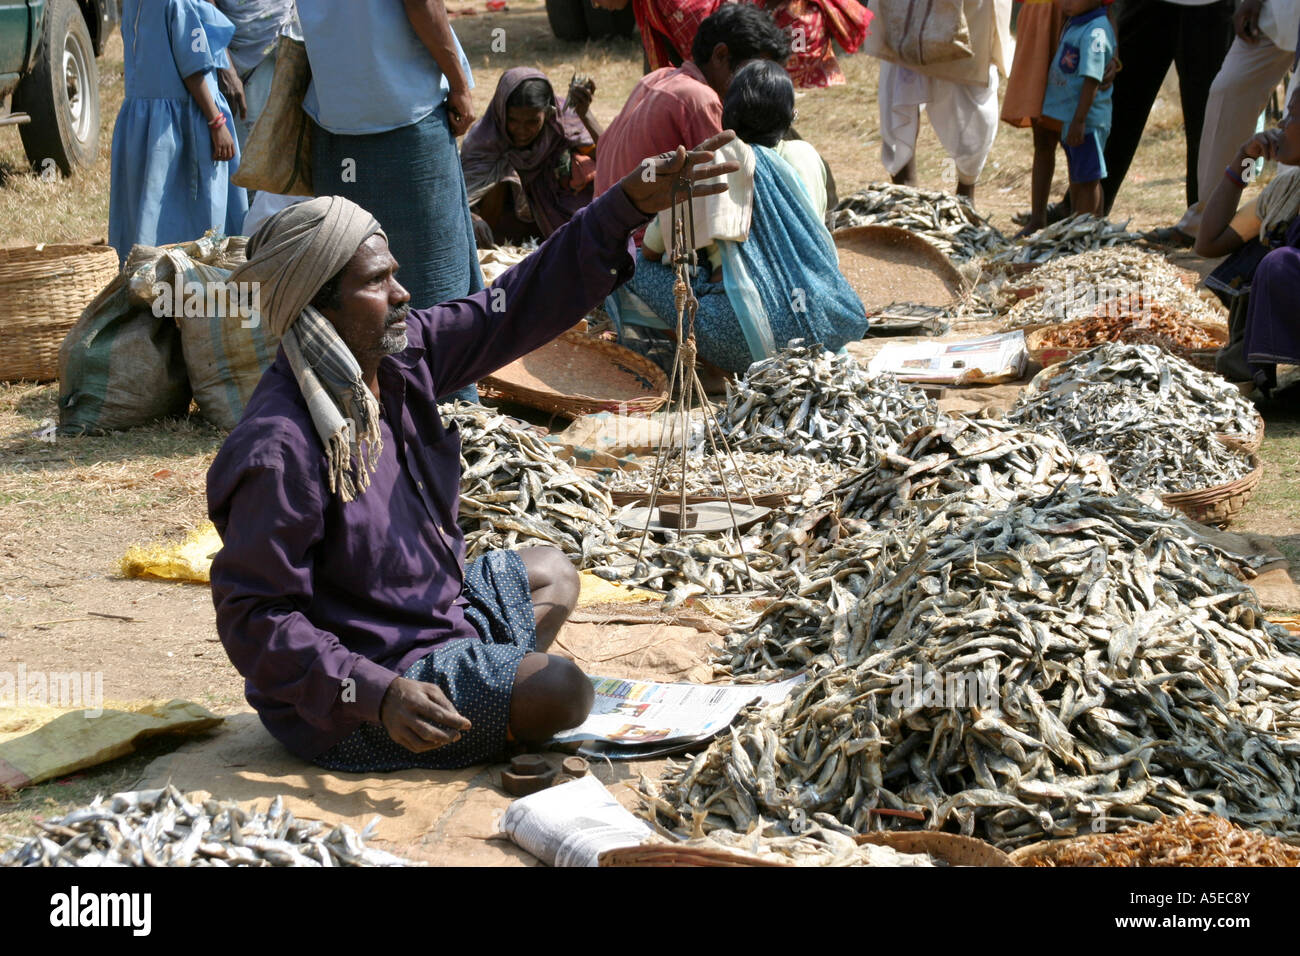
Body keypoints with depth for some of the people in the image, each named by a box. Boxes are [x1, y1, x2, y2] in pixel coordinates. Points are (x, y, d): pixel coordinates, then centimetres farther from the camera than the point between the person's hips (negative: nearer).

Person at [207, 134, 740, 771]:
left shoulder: (398, 355, -7)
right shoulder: (280, 451, -31)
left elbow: (515, 308, -1)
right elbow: (253, 619, -28)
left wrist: (630, 205, -9)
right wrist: (377, 694, -35)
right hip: (348, 697, -10)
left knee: (552, 577, 27)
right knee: (558, 691, -19)